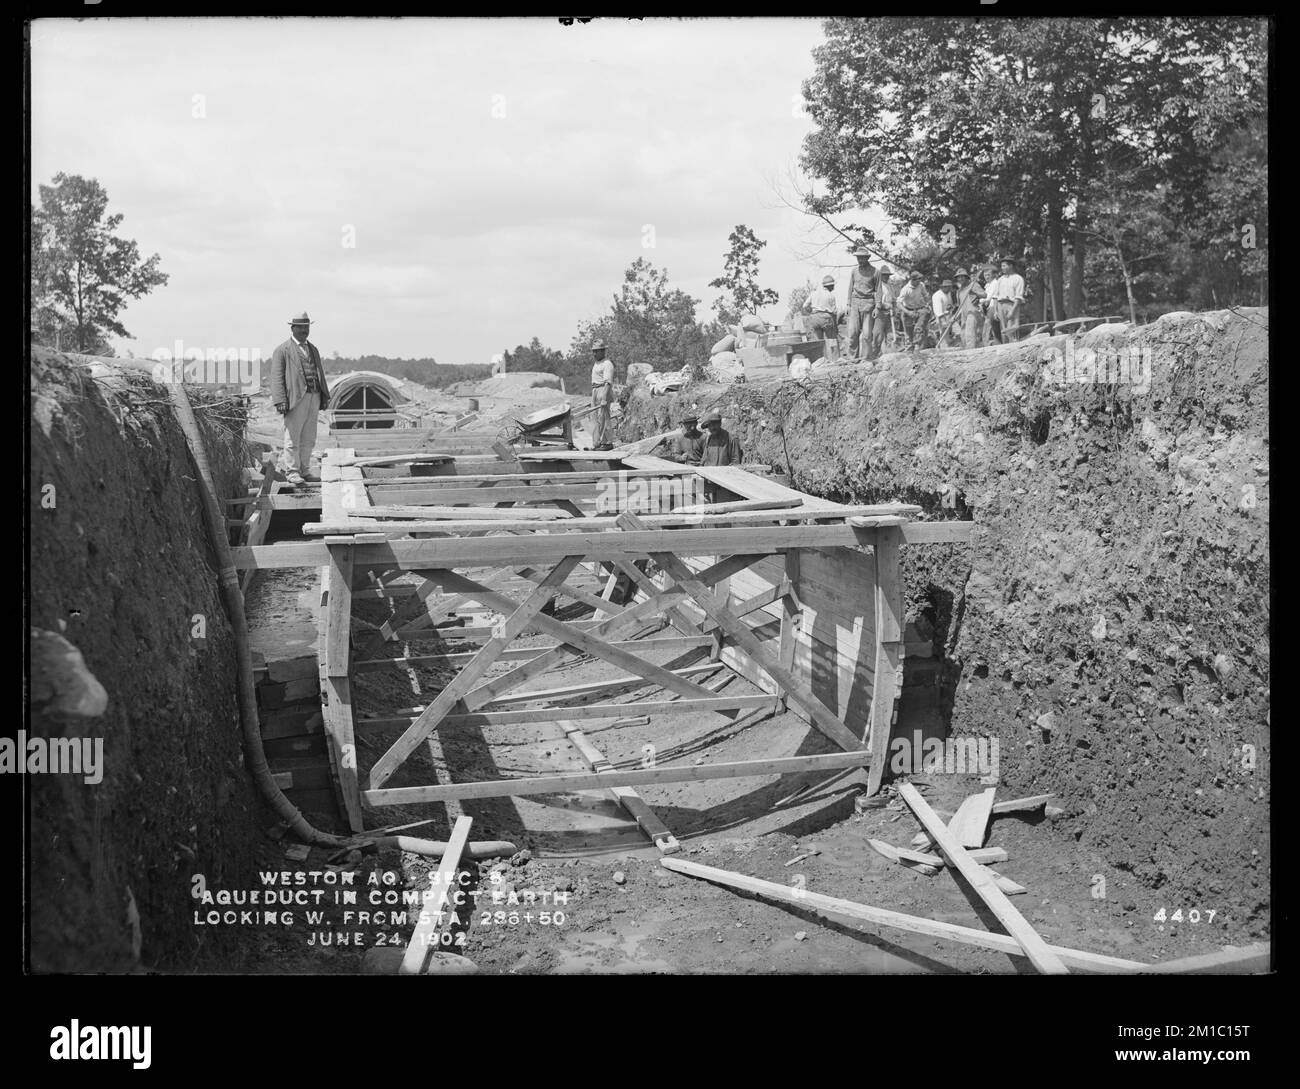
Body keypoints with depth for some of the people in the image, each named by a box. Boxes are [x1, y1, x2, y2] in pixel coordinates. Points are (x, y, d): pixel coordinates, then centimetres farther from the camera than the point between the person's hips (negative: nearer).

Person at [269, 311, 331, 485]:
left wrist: (325, 396, 13)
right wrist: (280, 401, -16)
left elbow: (320, 373, 22)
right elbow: (277, 377, -6)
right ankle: (291, 471, 3)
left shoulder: (313, 349, 20)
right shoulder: (283, 350, 0)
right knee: (292, 437, -3)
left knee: (309, 439, 9)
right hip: (296, 398, -6)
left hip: (314, 397, 6)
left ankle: (304, 469, 16)